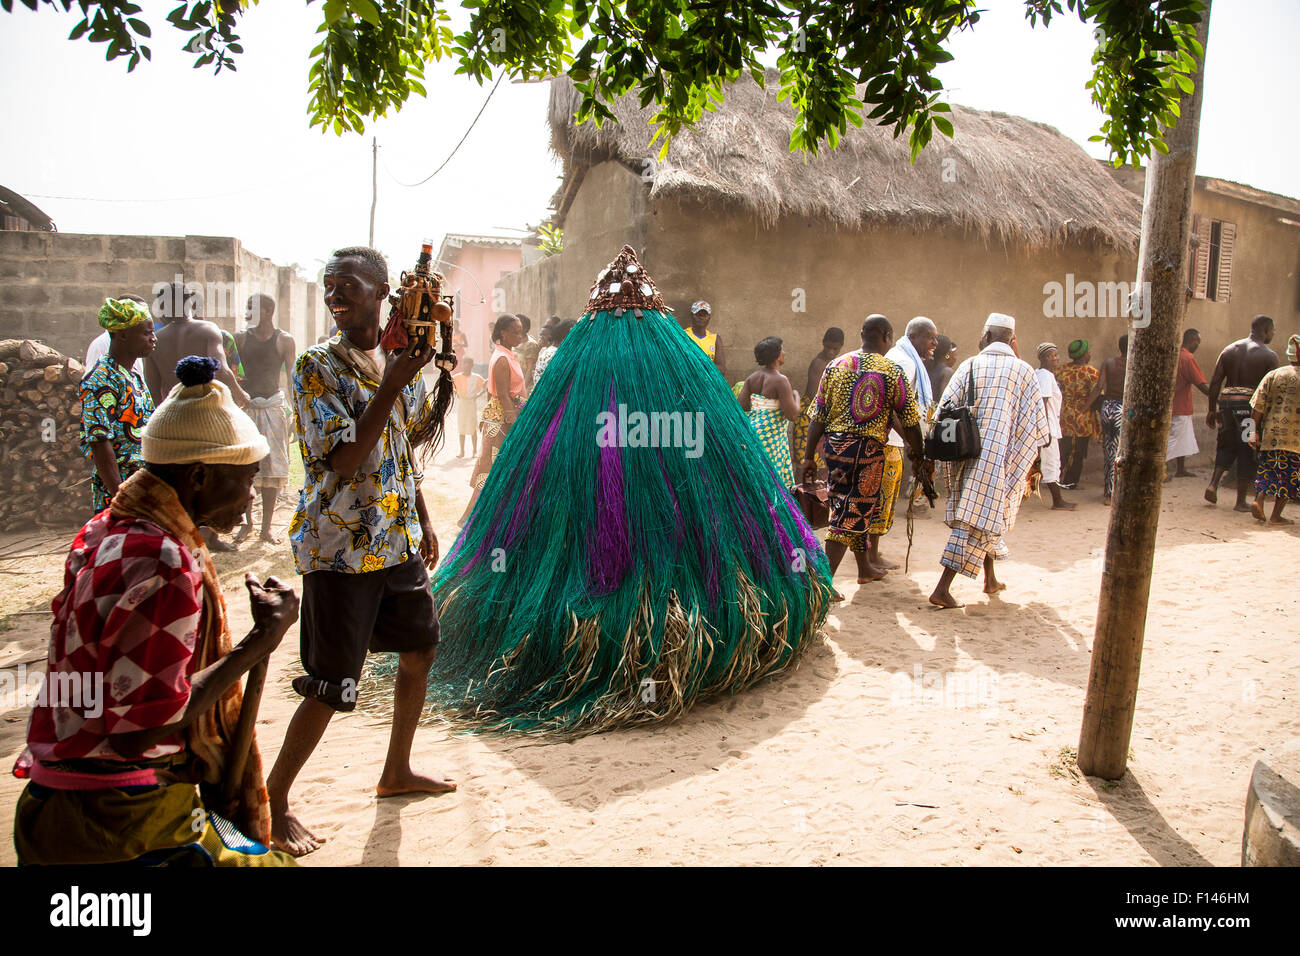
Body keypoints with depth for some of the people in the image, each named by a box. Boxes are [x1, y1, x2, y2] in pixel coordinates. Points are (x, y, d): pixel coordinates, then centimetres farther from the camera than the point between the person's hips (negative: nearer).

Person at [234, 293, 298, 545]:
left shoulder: (284, 340, -1)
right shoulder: (241, 338, 5)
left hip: (273, 406, -2)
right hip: (245, 406, 2)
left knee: (271, 467, 2)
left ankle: (266, 526, 11)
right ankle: (247, 522, 18)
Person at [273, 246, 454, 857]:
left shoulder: (397, 362, 8)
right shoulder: (316, 366, -13)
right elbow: (346, 460, -23)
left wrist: (423, 525, 18)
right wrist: (391, 386, -27)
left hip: (399, 540, 8)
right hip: (341, 549, -7)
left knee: (421, 648, 19)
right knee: (330, 686, -2)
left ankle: (397, 771, 38)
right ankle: (274, 802, 18)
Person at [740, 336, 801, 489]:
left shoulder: (753, 377, 4)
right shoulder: (780, 380, -16)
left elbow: (741, 406, 1)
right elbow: (792, 414, -18)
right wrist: (796, 397, 1)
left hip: (753, 427, 7)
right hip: (772, 435, -7)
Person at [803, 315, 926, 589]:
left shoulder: (836, 365, 4)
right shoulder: (892, 372, -6)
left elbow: (818, 416, 3)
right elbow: (910, 421, -3)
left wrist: (809, 457, 7)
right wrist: (918, 455, 12)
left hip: (835, 445, 5)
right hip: (868, 449, -5)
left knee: (855, 509, 21)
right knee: (852, 514, 1)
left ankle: (865, 568, 39)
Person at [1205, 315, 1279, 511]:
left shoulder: (1229, 350, 8)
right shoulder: (1269, 355, -5)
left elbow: (1215, 381, 6)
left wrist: (1212, 409, 10)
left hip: (1227, 401, 4)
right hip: (1251, 404, -4)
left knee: (1226, 446, 19)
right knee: (1247, 452, 5)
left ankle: (1213, 484, -2)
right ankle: (1241, 501, 9)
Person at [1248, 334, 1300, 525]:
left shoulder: (1272, 375, 3)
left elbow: (1257, 407, 0)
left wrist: (1256, 431, 4)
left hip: (1270, 433, 2)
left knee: (1267, 470, 14)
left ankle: (1259, 500, -7)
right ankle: (1276, 515, 6)